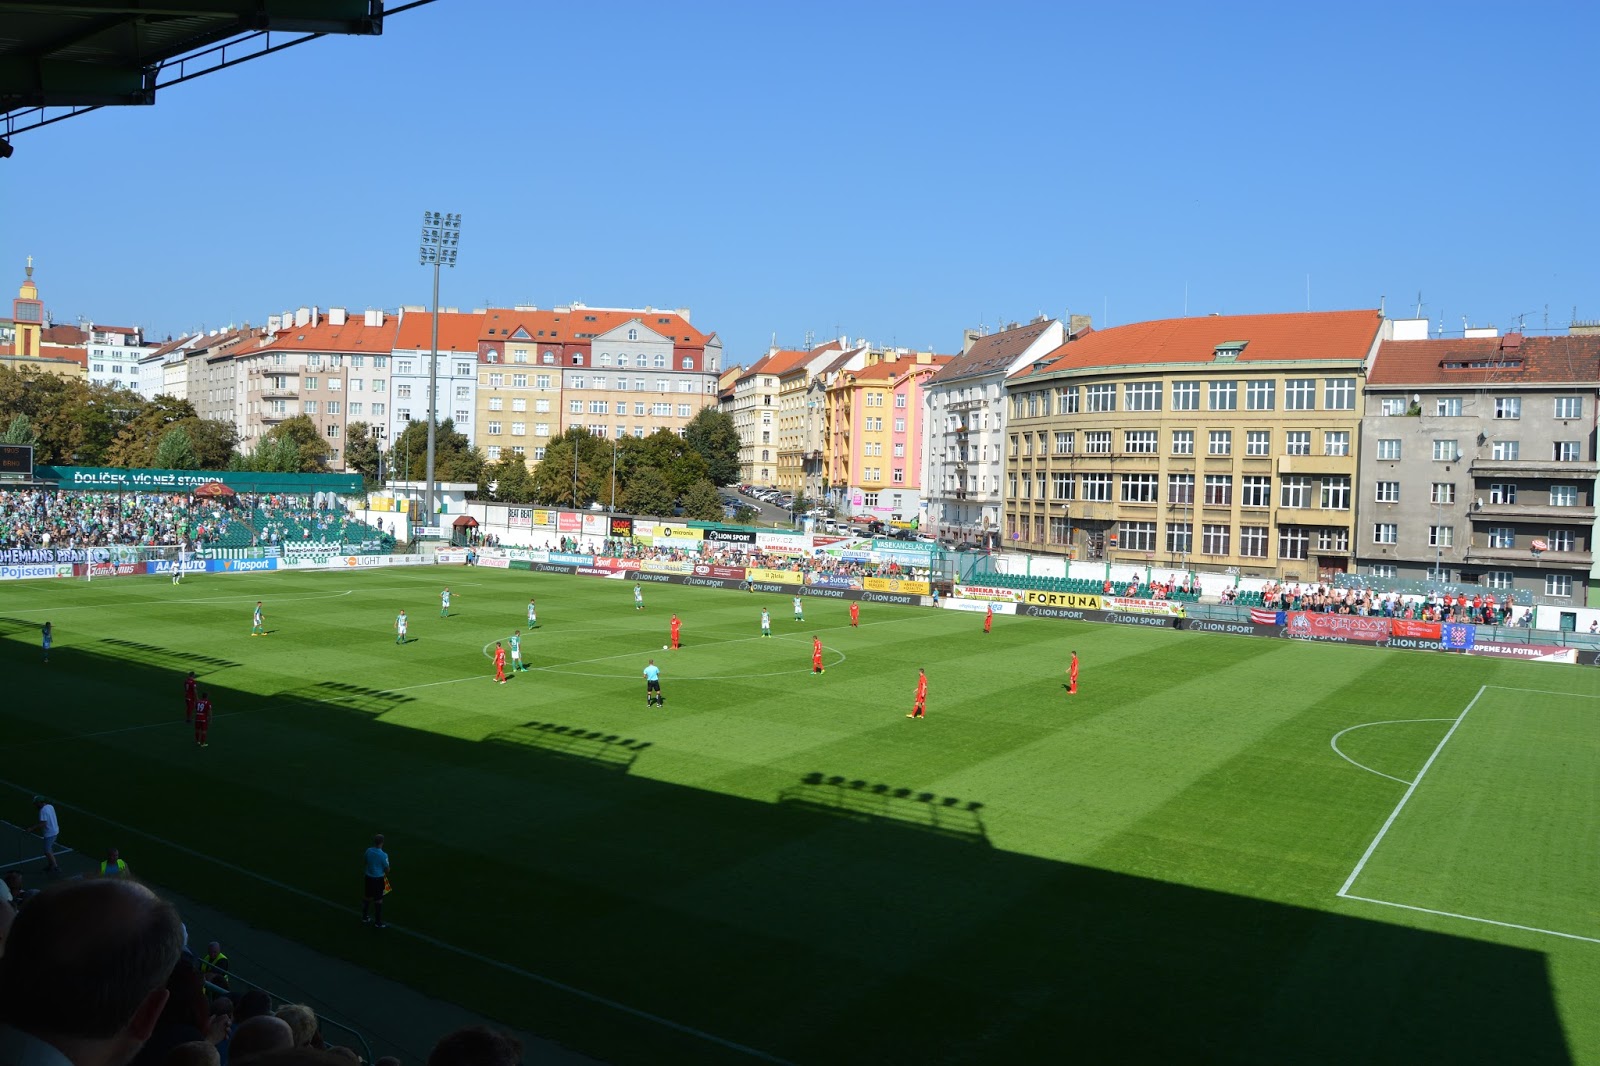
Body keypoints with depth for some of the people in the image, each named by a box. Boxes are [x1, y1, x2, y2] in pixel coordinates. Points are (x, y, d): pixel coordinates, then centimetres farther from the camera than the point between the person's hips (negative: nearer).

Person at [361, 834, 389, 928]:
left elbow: (366, 862, 9)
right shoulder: (383, 855, -24)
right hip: (378, 879, -6)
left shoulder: (368, 851, -7)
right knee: (378, 900, 6)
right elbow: (387, 869, -12)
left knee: (368, 897, 21)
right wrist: (386, 874, 10)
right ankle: (378, 922, 15)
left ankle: (365, 917, 36)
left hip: (369, 877, 6)